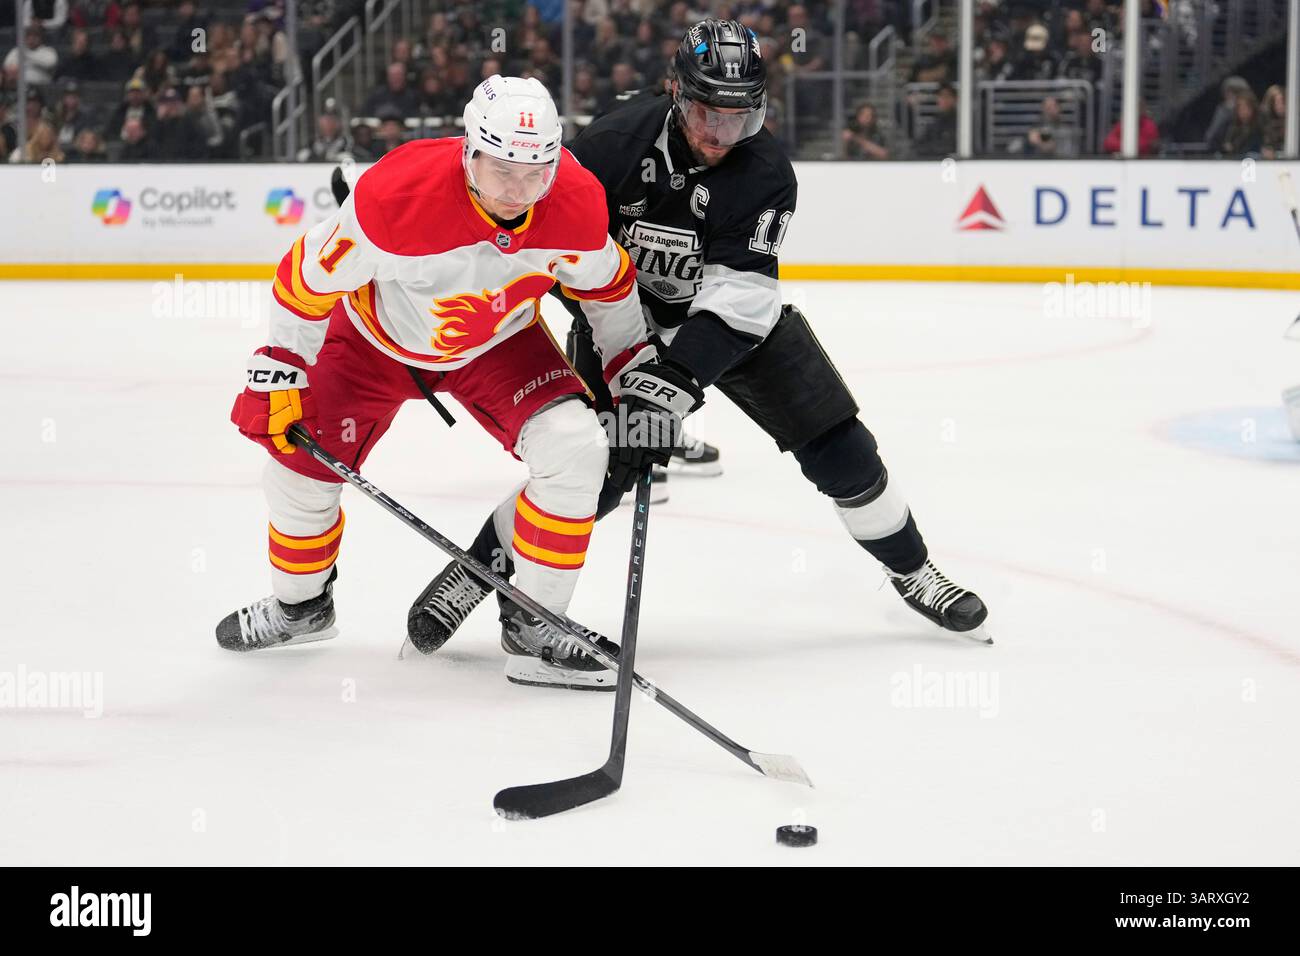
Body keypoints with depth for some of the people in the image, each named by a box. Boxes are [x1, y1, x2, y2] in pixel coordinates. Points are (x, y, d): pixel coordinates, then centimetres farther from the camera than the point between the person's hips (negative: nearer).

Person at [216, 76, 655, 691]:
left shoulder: (577, 204, -28)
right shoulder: (397, 196, -39)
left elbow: (605, 284, -4)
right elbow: (309, 277, -23)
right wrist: (279, 373, -18)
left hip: (498, 341, 1)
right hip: (375, 337, -1)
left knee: (575, 450, -21)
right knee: (301, 466, -3)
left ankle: (535, 628, -6)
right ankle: (299, 605, 30)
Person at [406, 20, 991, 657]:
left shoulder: (767, 177, -23)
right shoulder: (618, 142, -24)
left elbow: (736, 298, -30)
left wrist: (674, 381, -41)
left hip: (736, 318, 1)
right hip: (625, 315, -1)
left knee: (838, 448, -3)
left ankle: (911, 570, 19)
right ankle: (476, 569, 4)